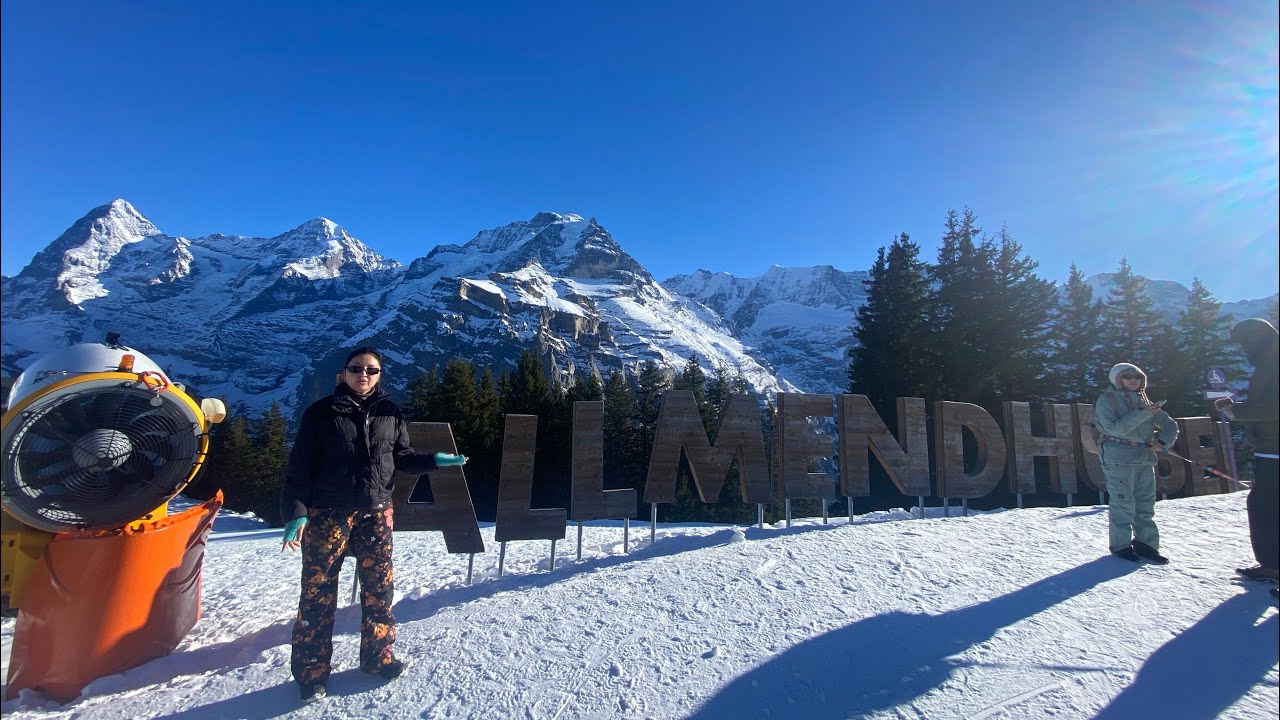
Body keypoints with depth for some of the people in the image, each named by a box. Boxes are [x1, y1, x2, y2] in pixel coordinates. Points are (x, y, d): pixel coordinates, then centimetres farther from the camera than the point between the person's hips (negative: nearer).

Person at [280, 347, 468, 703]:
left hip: (376, 512, 3)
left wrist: (434, 460, -4)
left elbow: (401, 457, 11)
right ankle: (311, 670, 21)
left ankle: (377, 654, 28)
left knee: (379, 585, 10)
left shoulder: (389, 413, 4)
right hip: (328, 513, -3)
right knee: (318, 590, 4)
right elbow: (300, 467, -6)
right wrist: (295, 512, -14)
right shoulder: (322, 412, -4)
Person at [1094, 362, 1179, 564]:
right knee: (1123, 504, -4)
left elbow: (1170, 425, 19)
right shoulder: (1107, 400, -4)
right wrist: (1143, 413, -22)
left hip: (1145, 457, 6)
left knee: (1146, 504, 10)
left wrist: (1163, 441, 0)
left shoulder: (1143, 401, 15)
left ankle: (1145, 544, 21)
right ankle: (1121, 546, 6)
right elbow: (1115, 428, -17)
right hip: (1119, 458, -6)